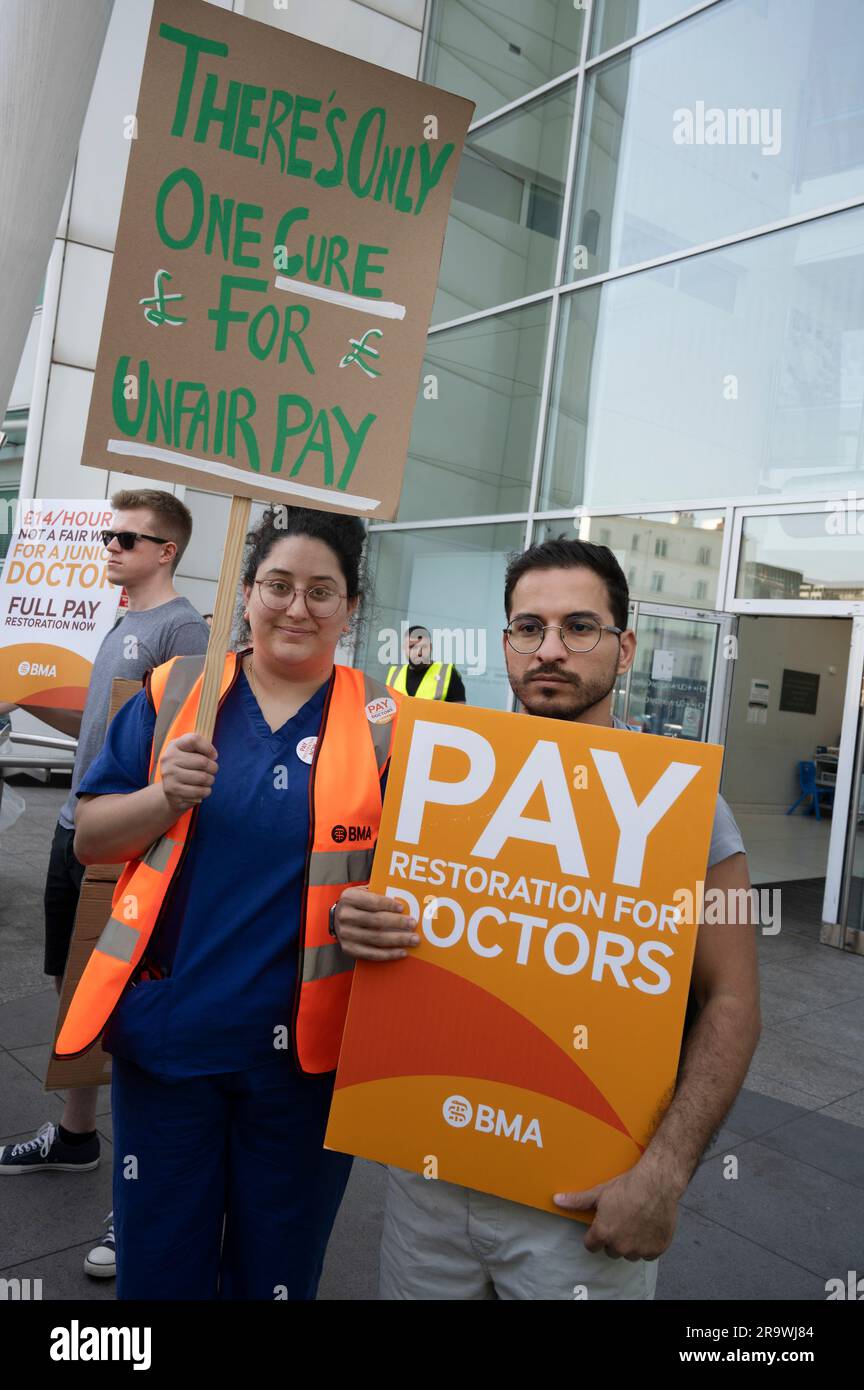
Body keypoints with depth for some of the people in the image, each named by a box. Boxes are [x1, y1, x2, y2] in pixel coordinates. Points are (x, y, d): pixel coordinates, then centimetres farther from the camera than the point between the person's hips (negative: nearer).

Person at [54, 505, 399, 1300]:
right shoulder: (172, 693, 0)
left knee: (276, 1271, 20)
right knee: (156, 1265, 18)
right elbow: (88, 838, 1)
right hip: (166, 1030, 1)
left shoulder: (384, 723, -3)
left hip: (304, 1046, 0)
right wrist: (166, 797, -17)